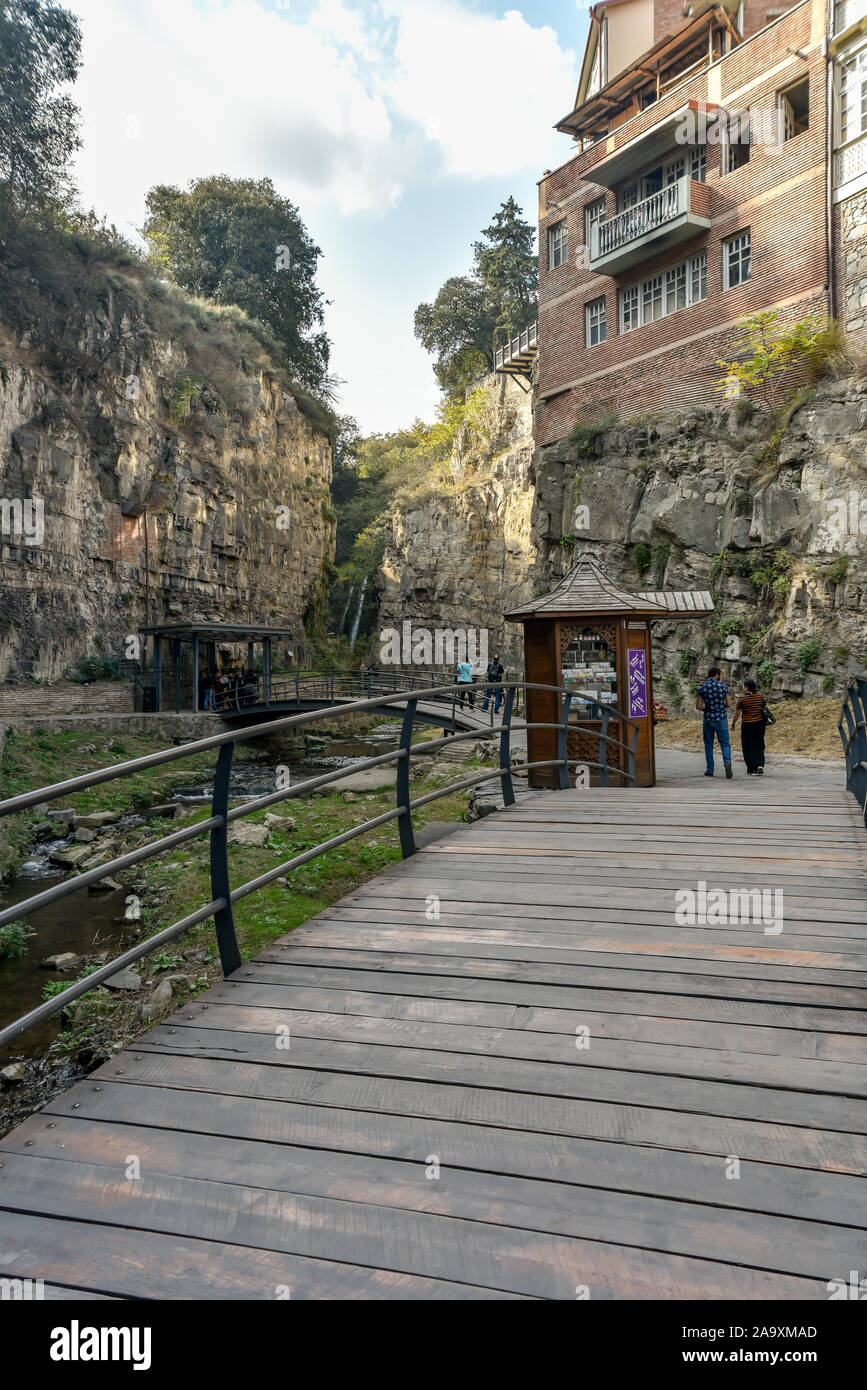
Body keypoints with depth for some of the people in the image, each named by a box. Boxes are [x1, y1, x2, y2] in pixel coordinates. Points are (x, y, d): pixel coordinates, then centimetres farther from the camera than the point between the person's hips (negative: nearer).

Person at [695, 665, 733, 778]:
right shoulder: (723, 686, -3)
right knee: (725, 744, 6)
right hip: (721, 719, -1)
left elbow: (698, 706, -5)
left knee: (708, 745, 13)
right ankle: (727, 762, -21)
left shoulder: (701, 688, -3)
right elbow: (729, 704, -3)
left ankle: (710, 770, 12)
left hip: (708, 719, 1)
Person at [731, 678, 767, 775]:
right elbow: (764, 710, 11)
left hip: (747, 725, -3)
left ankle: (751, 770, 7)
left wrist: (733, 724, 6)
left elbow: (737, 713, -5)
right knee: (759, 746, 14)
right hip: (760, 723, 3)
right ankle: (760, 765, -5)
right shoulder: (761, 697, 1)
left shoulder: (742, 699, -10)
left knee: (748, 748, 6)